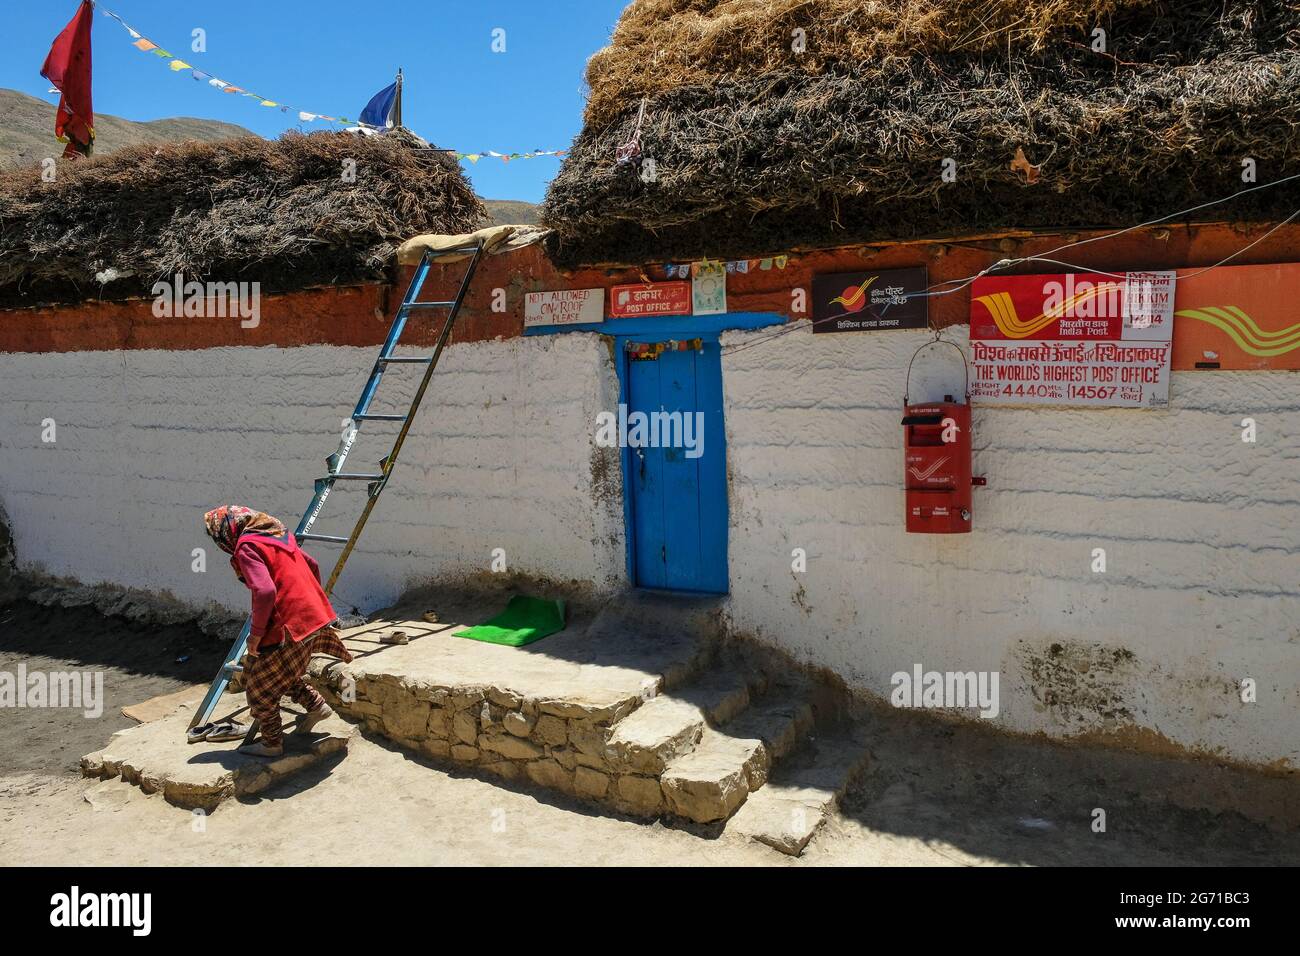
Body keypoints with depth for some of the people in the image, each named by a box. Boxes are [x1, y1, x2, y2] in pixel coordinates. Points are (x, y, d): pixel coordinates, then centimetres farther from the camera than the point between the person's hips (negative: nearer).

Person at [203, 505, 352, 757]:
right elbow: (312, 566, 22)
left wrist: (256, 633, -14)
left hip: (289, 626, -8)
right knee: (282, 670, 29)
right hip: (316, 617, 8)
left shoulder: (246, 547, -13)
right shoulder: (278, 533, 13)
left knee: (259, 684, 11)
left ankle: (272, 743, 20)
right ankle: (316, 705, 31)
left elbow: (265, 591, -25)